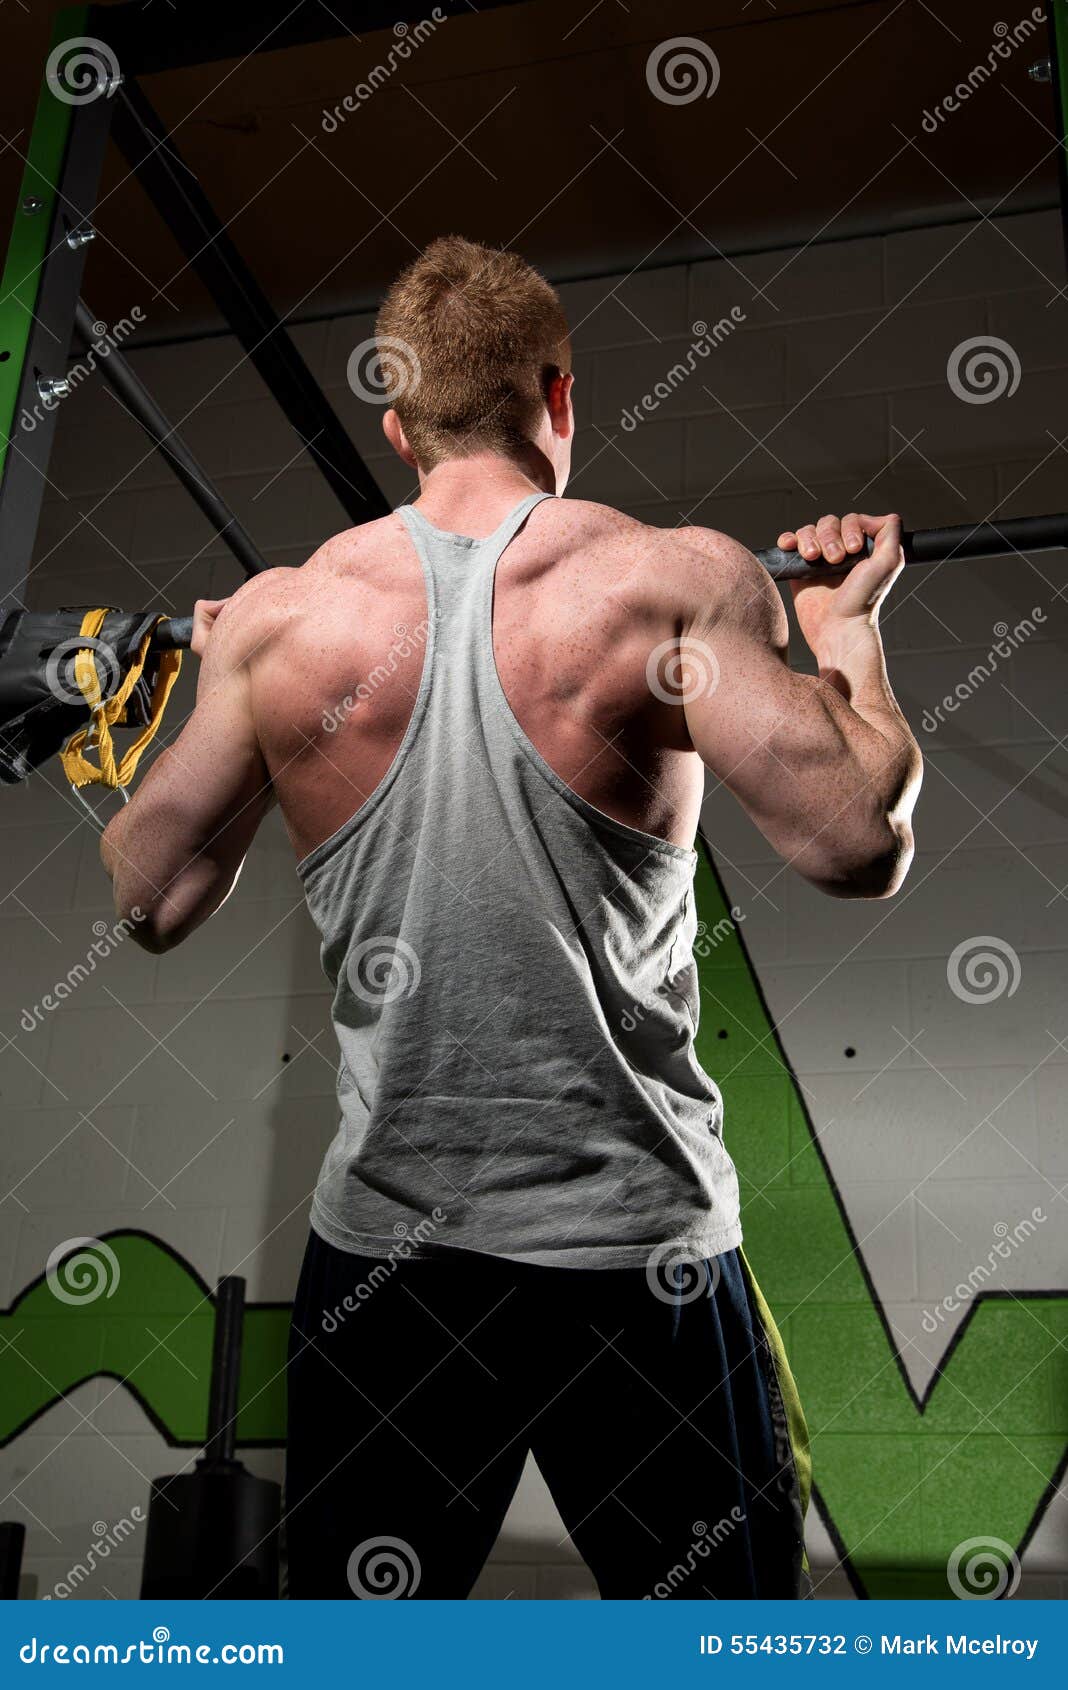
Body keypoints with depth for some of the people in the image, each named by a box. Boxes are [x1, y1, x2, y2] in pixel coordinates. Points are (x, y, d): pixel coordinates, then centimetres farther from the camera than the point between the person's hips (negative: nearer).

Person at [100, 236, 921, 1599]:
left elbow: (152, 900, 4)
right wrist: (848, 633, 1)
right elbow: (859, 845, -16)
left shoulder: (277, 618, -3)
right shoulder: (677, 581, -11)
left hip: (380, 1245, 3)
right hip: (635, 1244, -2)